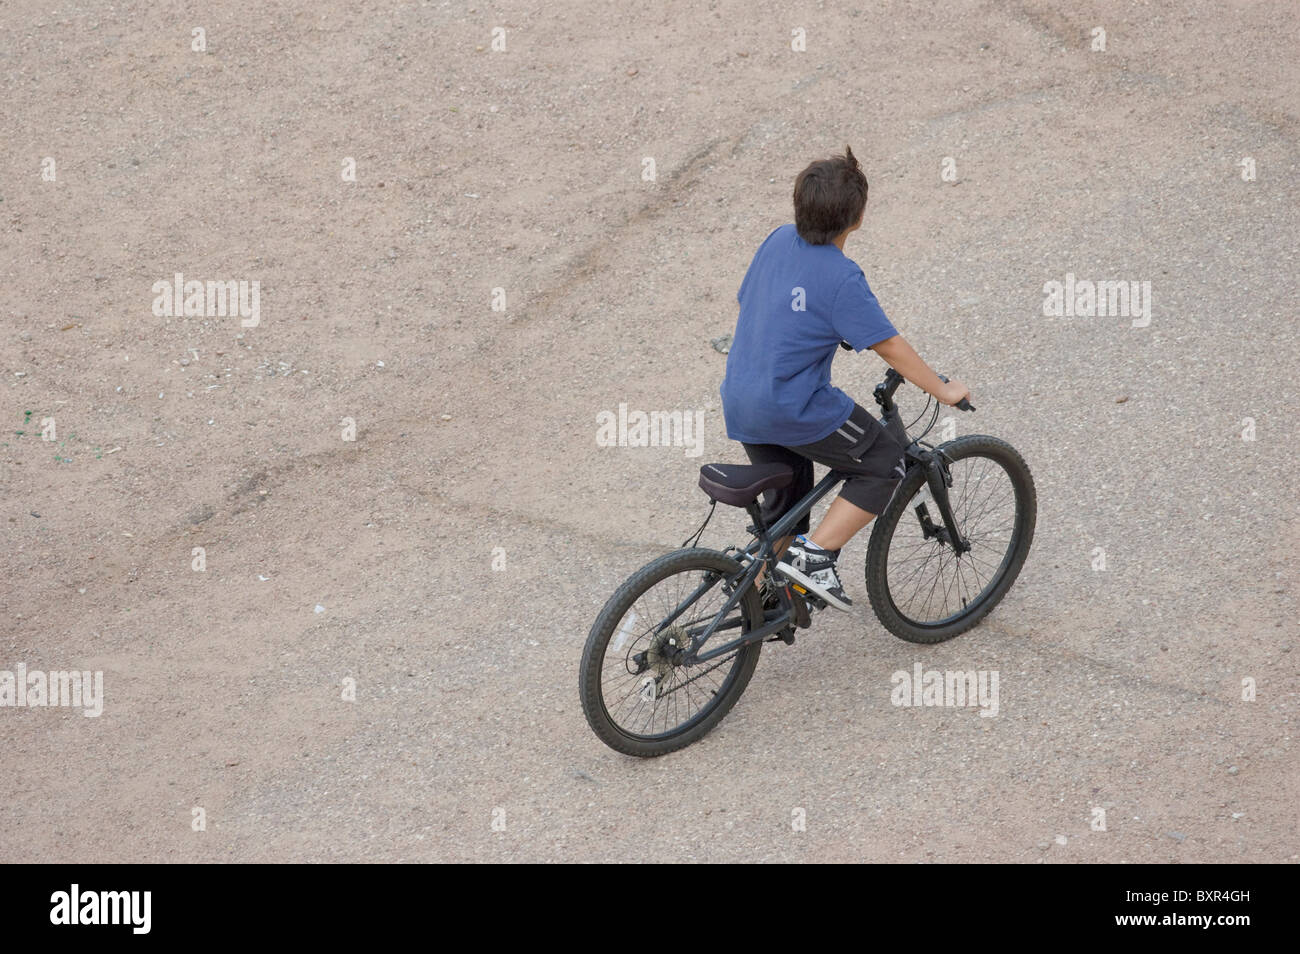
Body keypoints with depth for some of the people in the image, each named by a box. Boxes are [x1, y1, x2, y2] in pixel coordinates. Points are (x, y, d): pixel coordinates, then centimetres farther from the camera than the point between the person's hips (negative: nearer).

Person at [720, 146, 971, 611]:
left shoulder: (779, 240, 2)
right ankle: (814, 556, 0)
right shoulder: (841, 278, -20)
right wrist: (943, 390, -3)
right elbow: (889, 347, -15)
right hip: (797, 408, -8)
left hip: (740, 405, 8)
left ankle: (764, 598, 31)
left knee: (785, 505, 25)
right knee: (885, 466, 7)